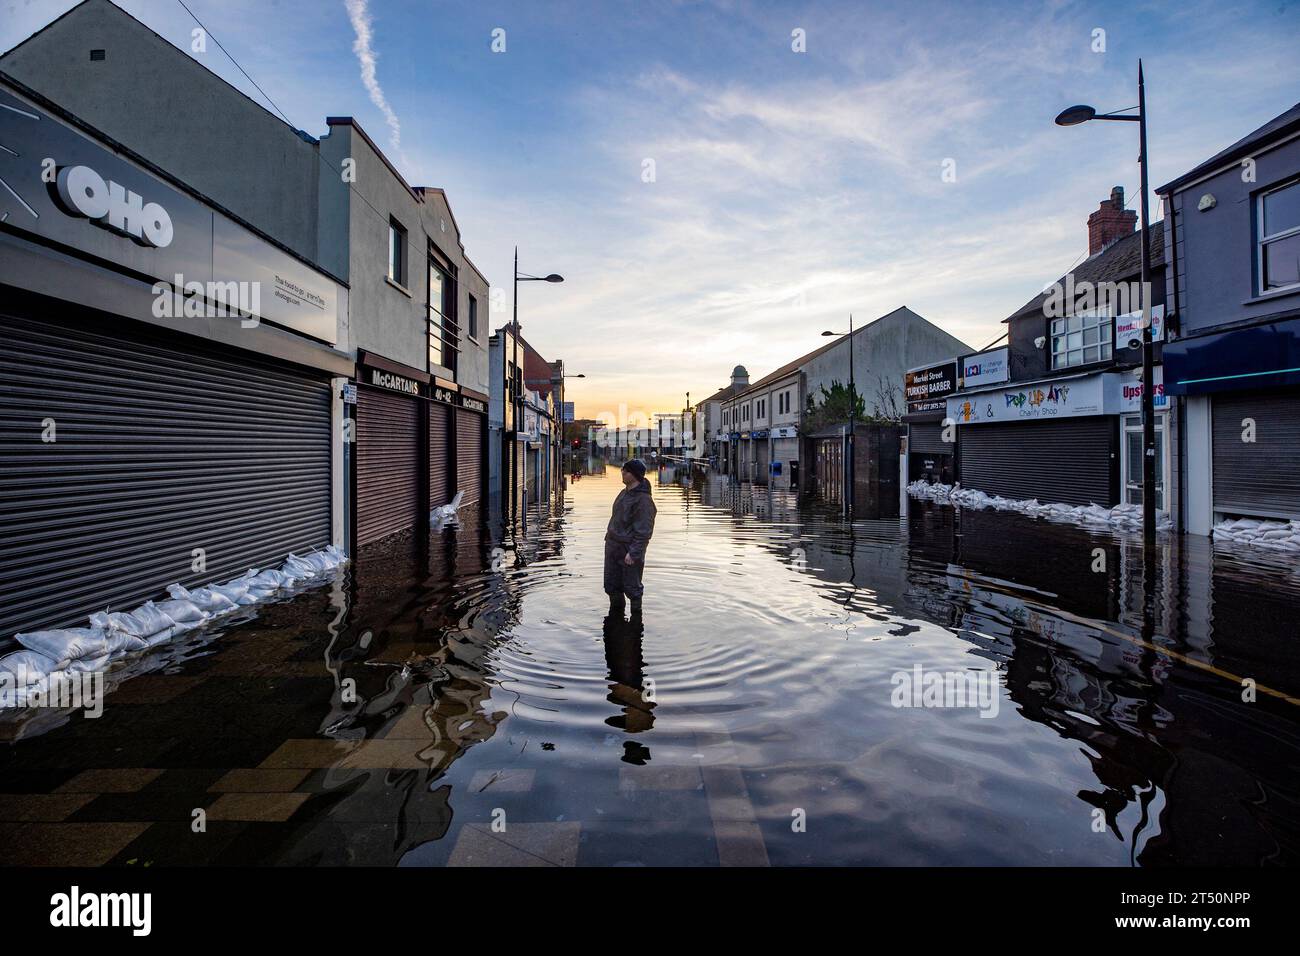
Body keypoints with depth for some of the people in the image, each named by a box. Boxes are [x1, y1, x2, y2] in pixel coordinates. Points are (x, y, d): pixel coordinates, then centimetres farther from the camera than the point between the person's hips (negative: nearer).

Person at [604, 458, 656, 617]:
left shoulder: (643, 500, -20)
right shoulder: (624, 493, 8)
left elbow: (644, 531, -22)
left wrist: (633, 553, -23)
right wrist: (609, 537, 19)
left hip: (629, 550, -9)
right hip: (612, 546, 9)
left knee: (632, 586, 6)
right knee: (611, 584, 18)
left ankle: (636, 615, 25)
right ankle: (616, 612, 37)